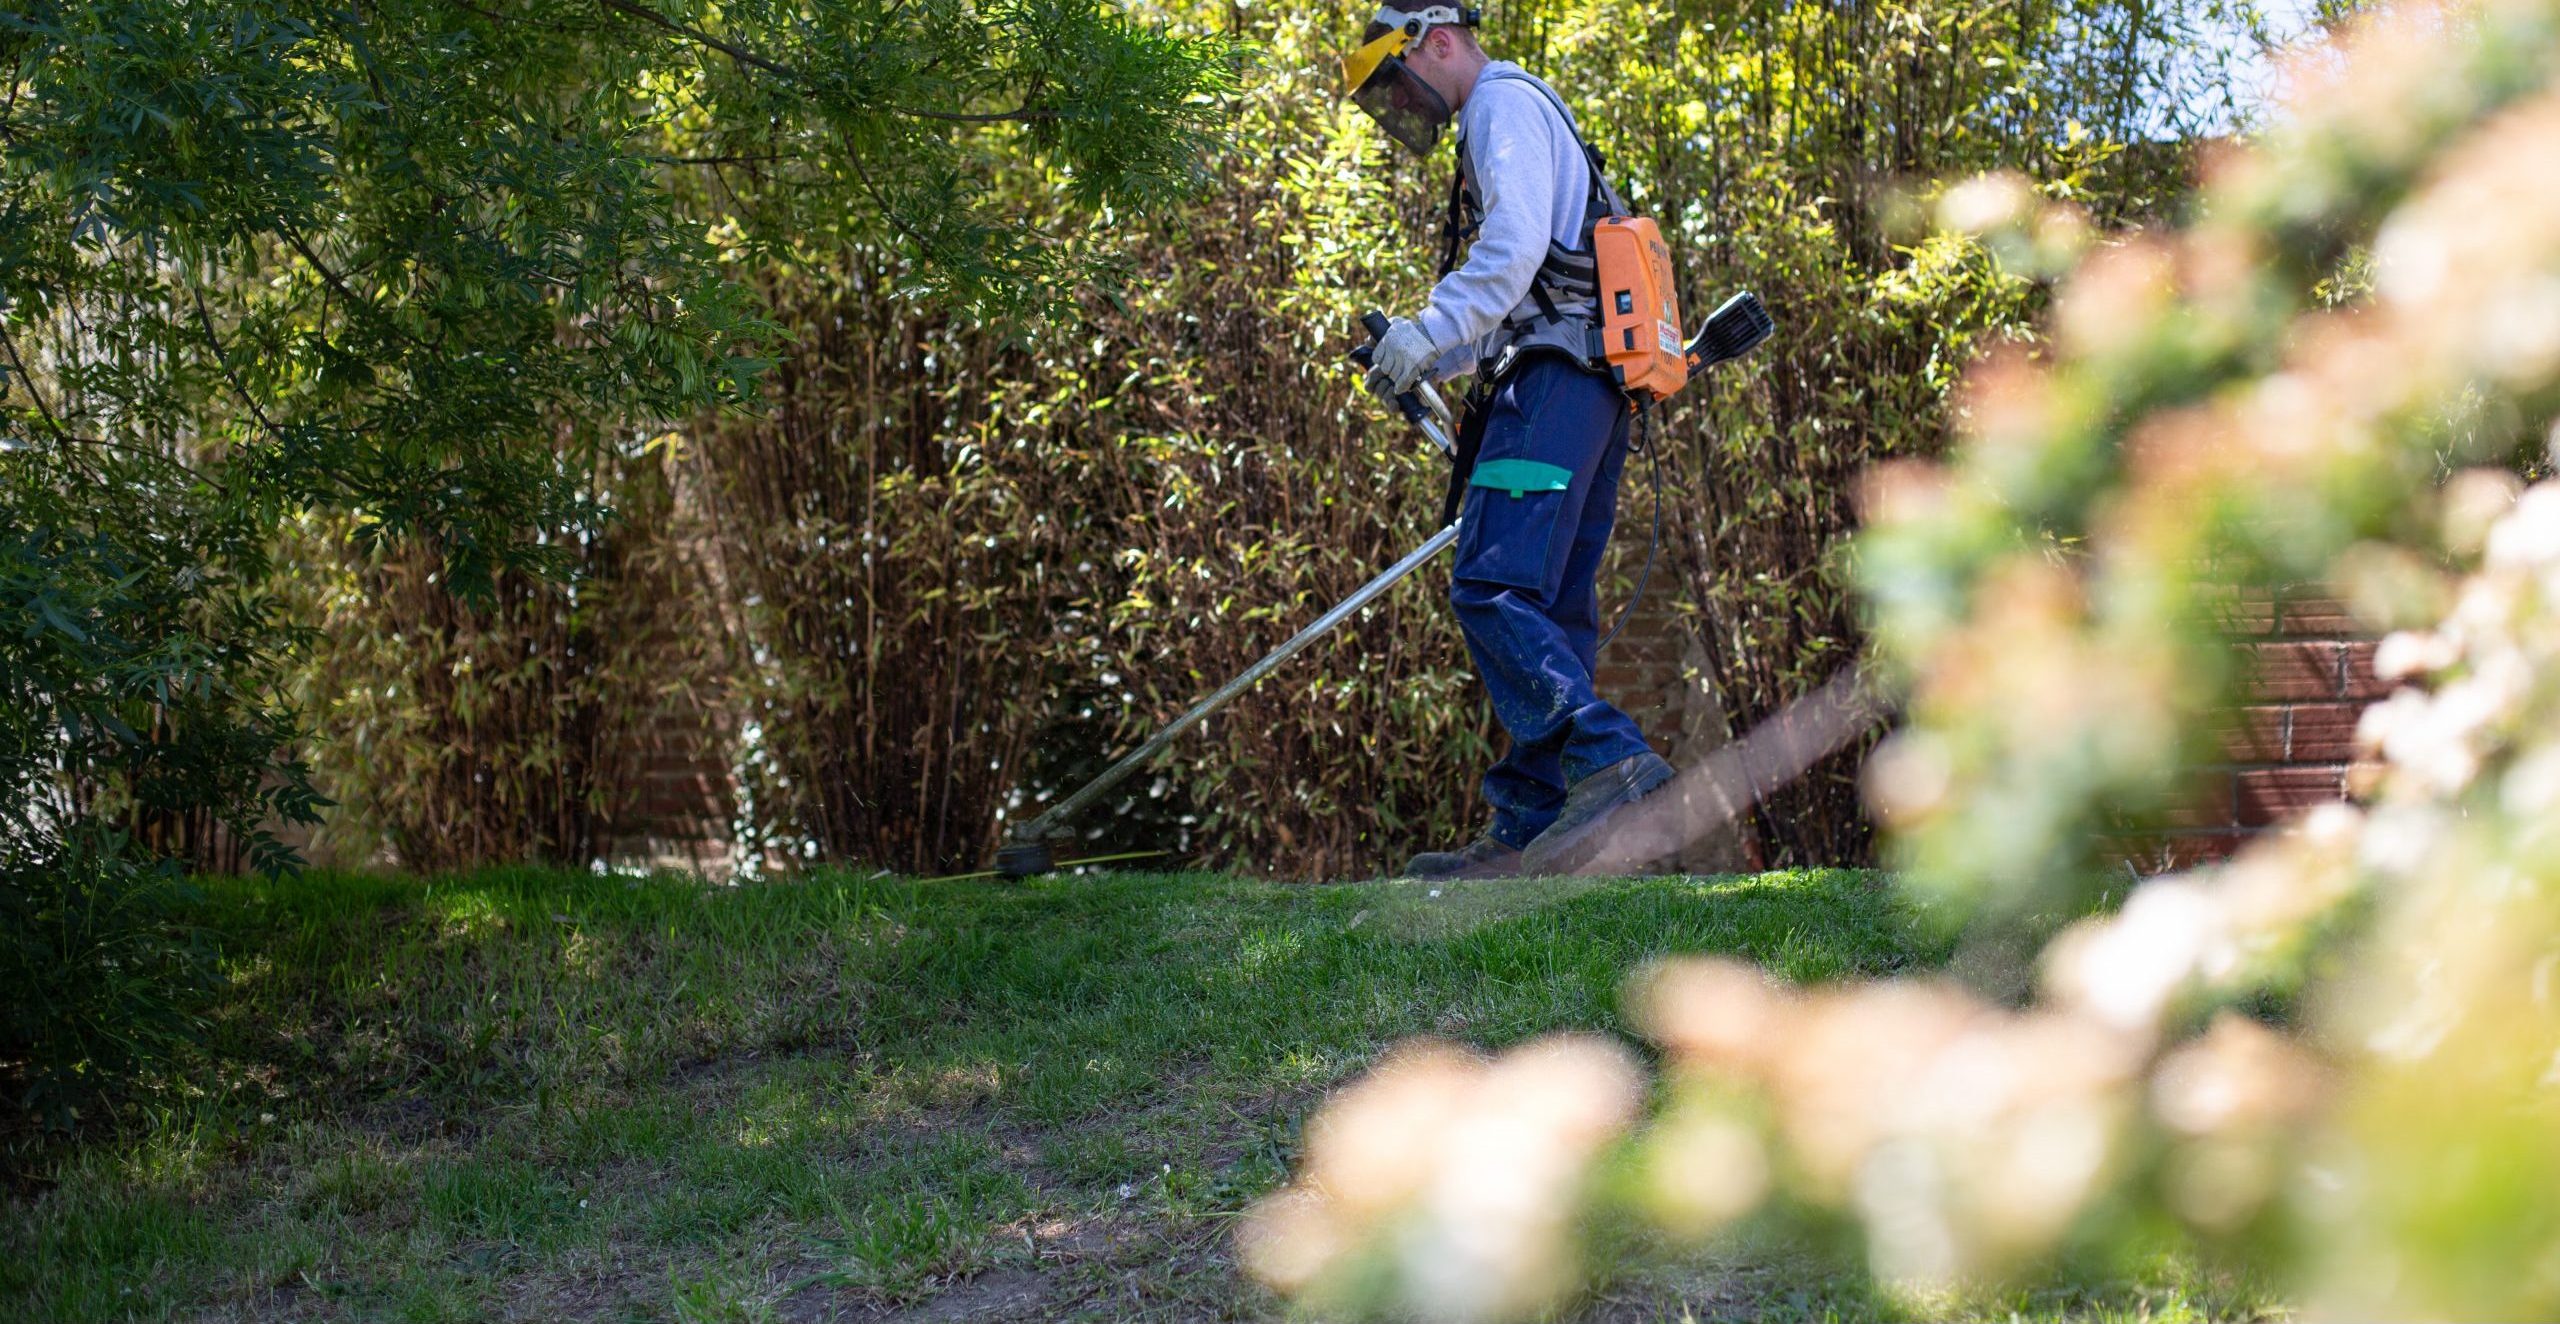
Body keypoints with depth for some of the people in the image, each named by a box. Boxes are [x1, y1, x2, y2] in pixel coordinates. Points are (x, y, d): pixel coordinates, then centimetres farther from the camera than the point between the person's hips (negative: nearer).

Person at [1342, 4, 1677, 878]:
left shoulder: (1503, 102, 1)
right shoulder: (1528, 121, 32)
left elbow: (1516, 243, -17)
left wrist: (1429, 331, -16)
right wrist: (1422, 358, 21)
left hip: (1552, 383, -10)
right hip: (1592, 387, 10)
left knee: (1493, 589, -20)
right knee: (1549, 615, 4)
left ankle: (1609, 759, -31)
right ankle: (1531, 830, 1)